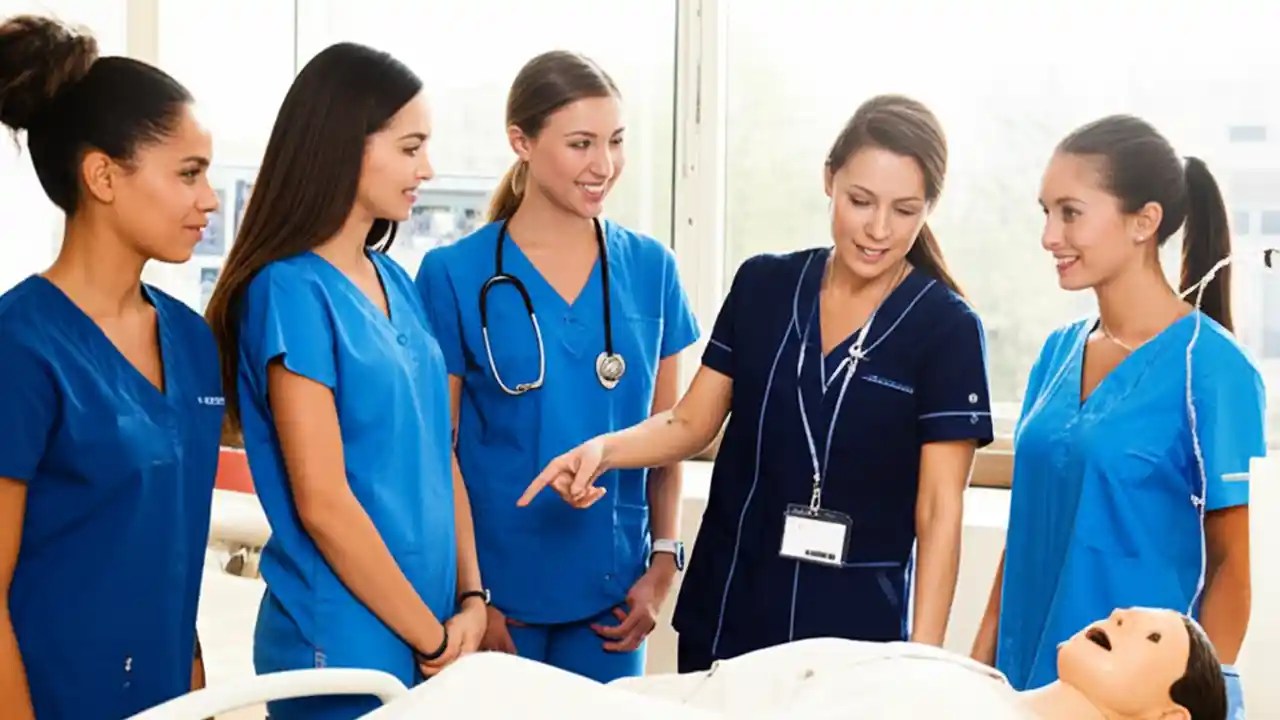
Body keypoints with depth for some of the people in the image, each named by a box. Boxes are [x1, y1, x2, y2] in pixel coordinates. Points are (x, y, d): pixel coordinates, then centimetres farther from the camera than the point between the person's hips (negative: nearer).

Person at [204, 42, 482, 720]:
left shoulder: (395, 282, 7)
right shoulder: (290, 290, -15)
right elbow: (321, 502, -18)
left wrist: (469, 600, 0)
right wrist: (432, 638, -11)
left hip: (433, 626, 7)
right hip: (343, 645, -7)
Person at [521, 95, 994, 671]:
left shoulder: (946, 329, -8)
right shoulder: (762, 286, 2)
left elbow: (939, 509, -10)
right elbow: (691, 424, 6)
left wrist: (922, 659, -16)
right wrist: (601, 450, -13)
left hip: (852, 627, -3)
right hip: (724, 611, 4)